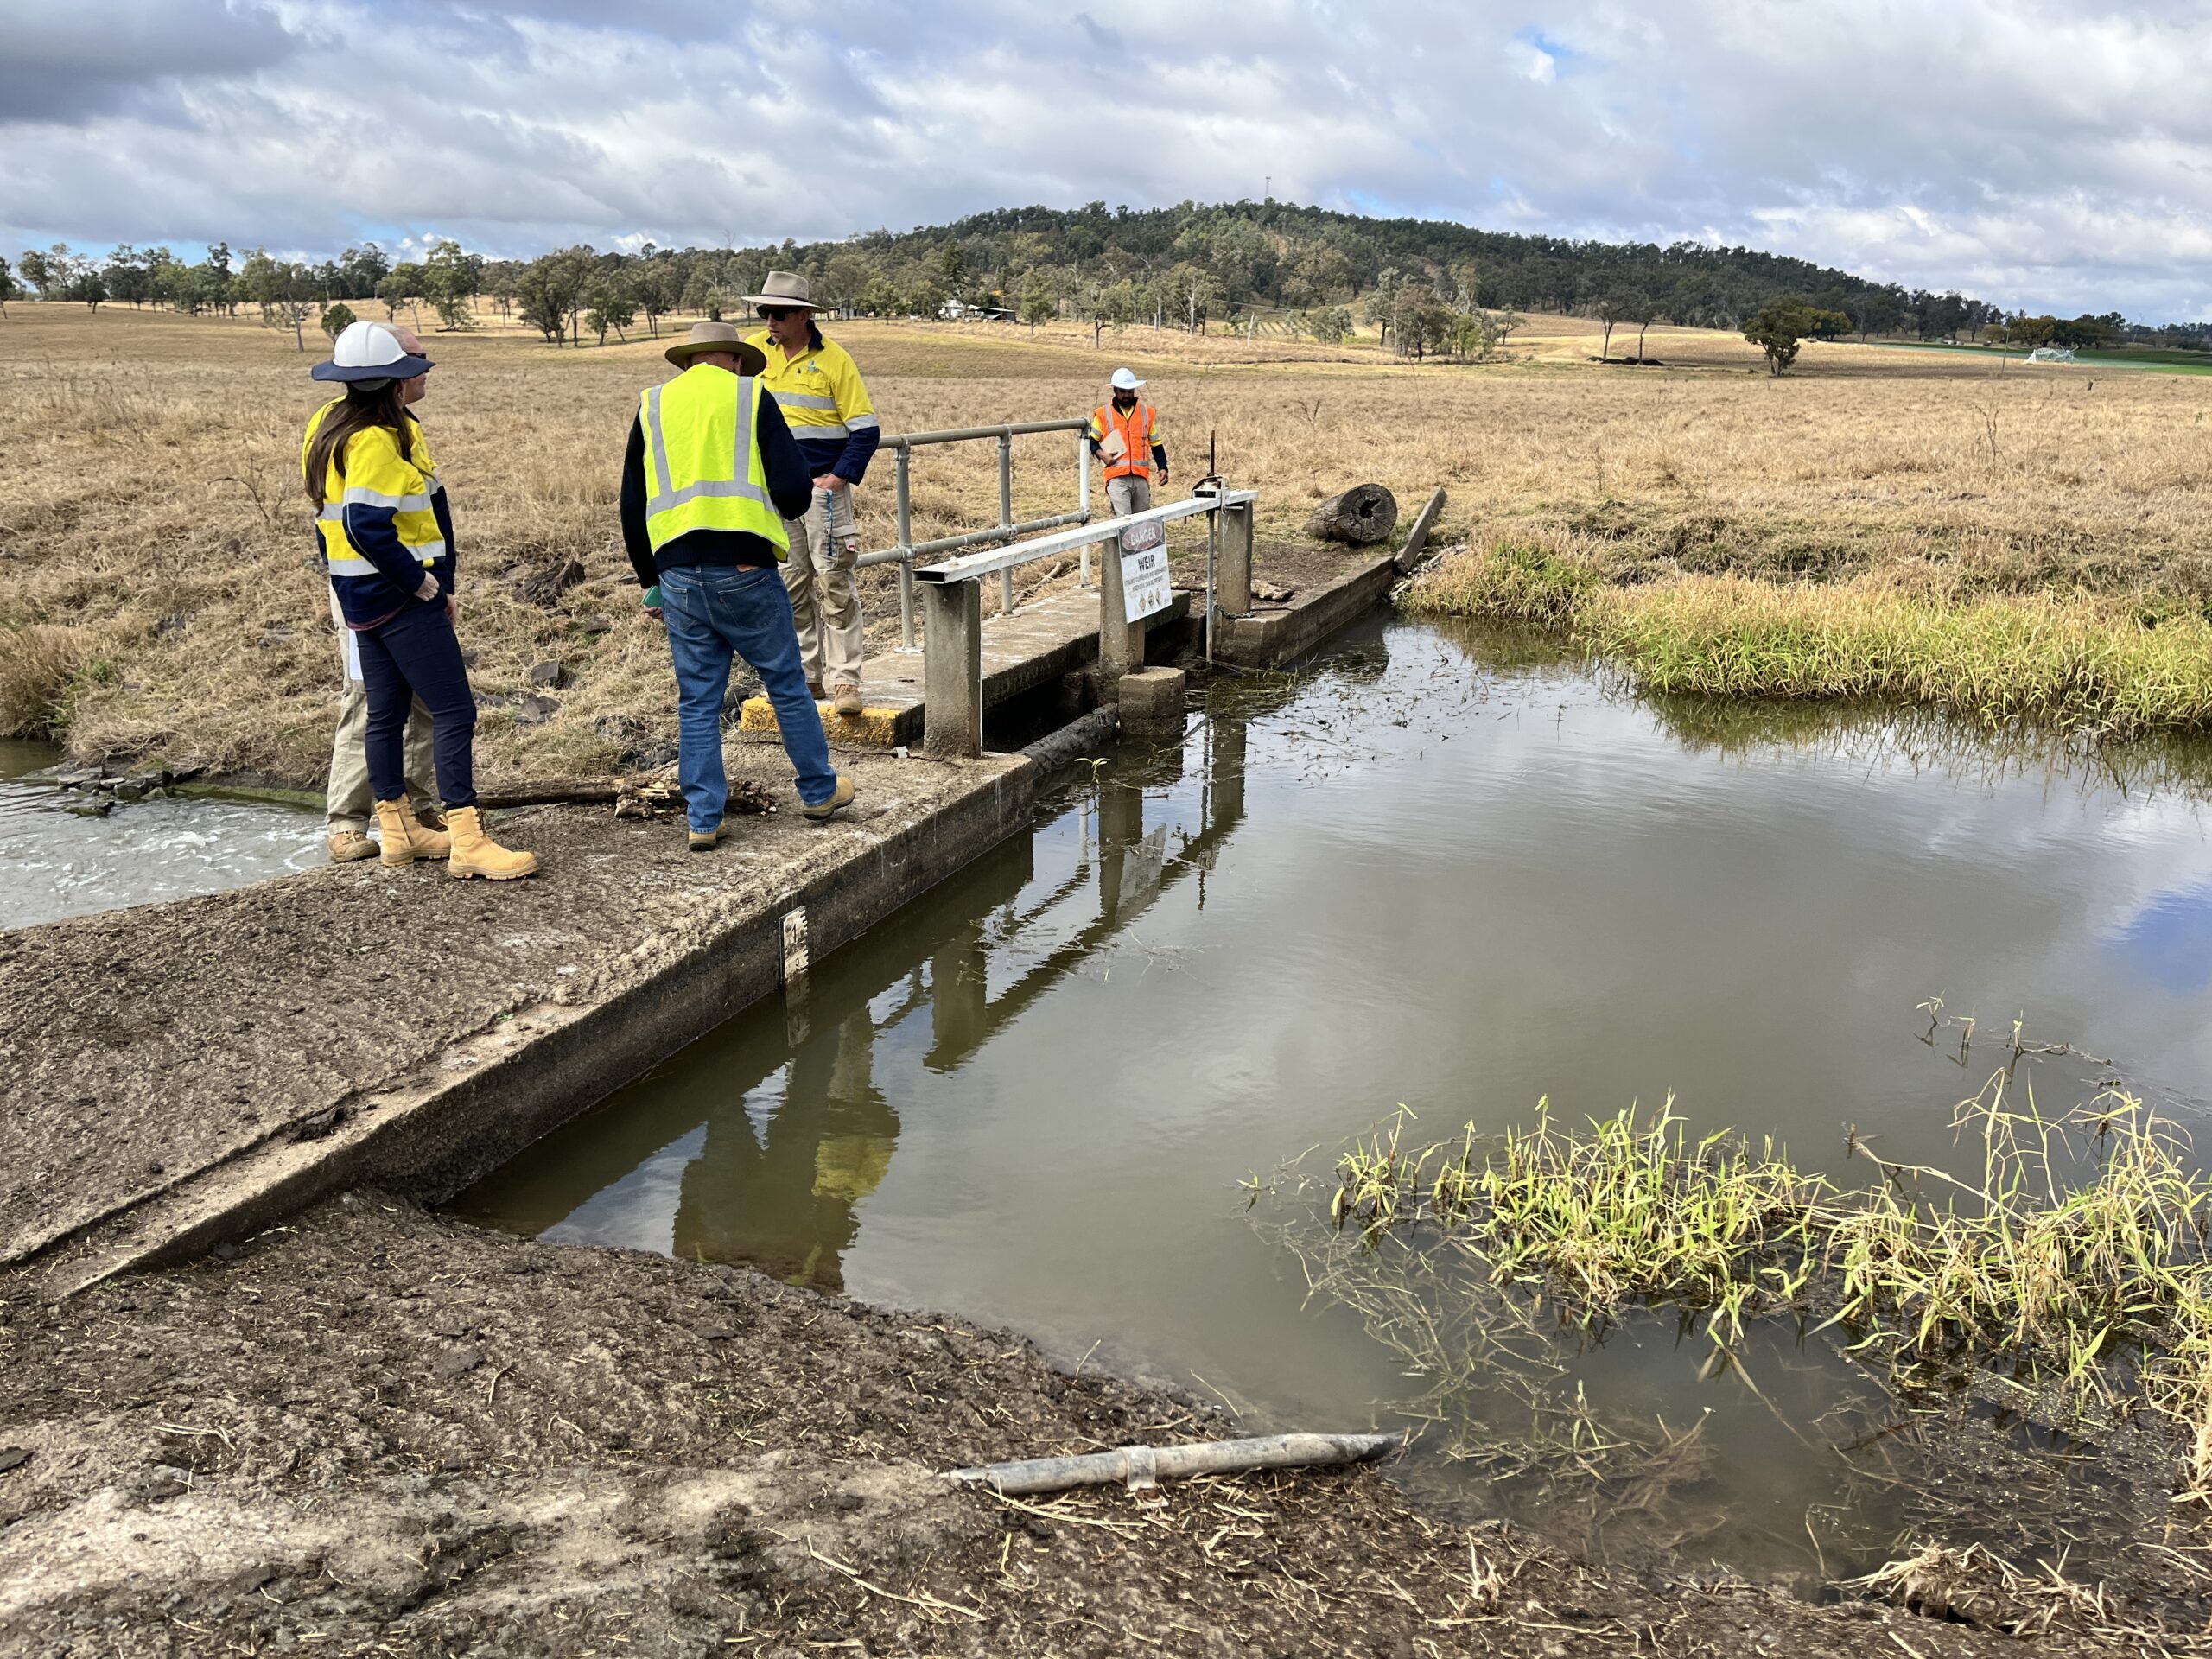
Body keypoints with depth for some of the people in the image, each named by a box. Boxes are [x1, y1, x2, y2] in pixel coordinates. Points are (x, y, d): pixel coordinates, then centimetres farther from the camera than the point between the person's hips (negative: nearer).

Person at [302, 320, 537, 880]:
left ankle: (397, 831, 24)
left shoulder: (330, 427, 12)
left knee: (386, 710, 15)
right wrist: (422, 582, -16)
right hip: (399, 597, -10)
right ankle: (467, 841, -13)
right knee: (454, 711, -10)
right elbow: (368, 525, -27)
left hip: (360, 595, 10)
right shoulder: (377, 440, -18)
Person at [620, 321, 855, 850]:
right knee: (787, 684, 12)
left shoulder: (653, 406, 13)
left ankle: (703, 820, 11)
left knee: (697, 701, 9)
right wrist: (786, 507, 19)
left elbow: (632, 506, 15)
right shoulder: (752, 398, 2)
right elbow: (794, 488, -5)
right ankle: (820, 792, 25)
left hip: (678, 574, 3)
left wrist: (650, 580, 23)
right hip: (744, 568, -3)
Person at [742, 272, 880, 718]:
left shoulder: (833, 360, -8)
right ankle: (807, 673, 18)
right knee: (791, 584, 9)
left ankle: (843, 680, -6)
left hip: (822, 485, -5)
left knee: (834, 582, -8)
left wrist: (839, 477, -17)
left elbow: (866, 429, -7)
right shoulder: (755, 350, 5)